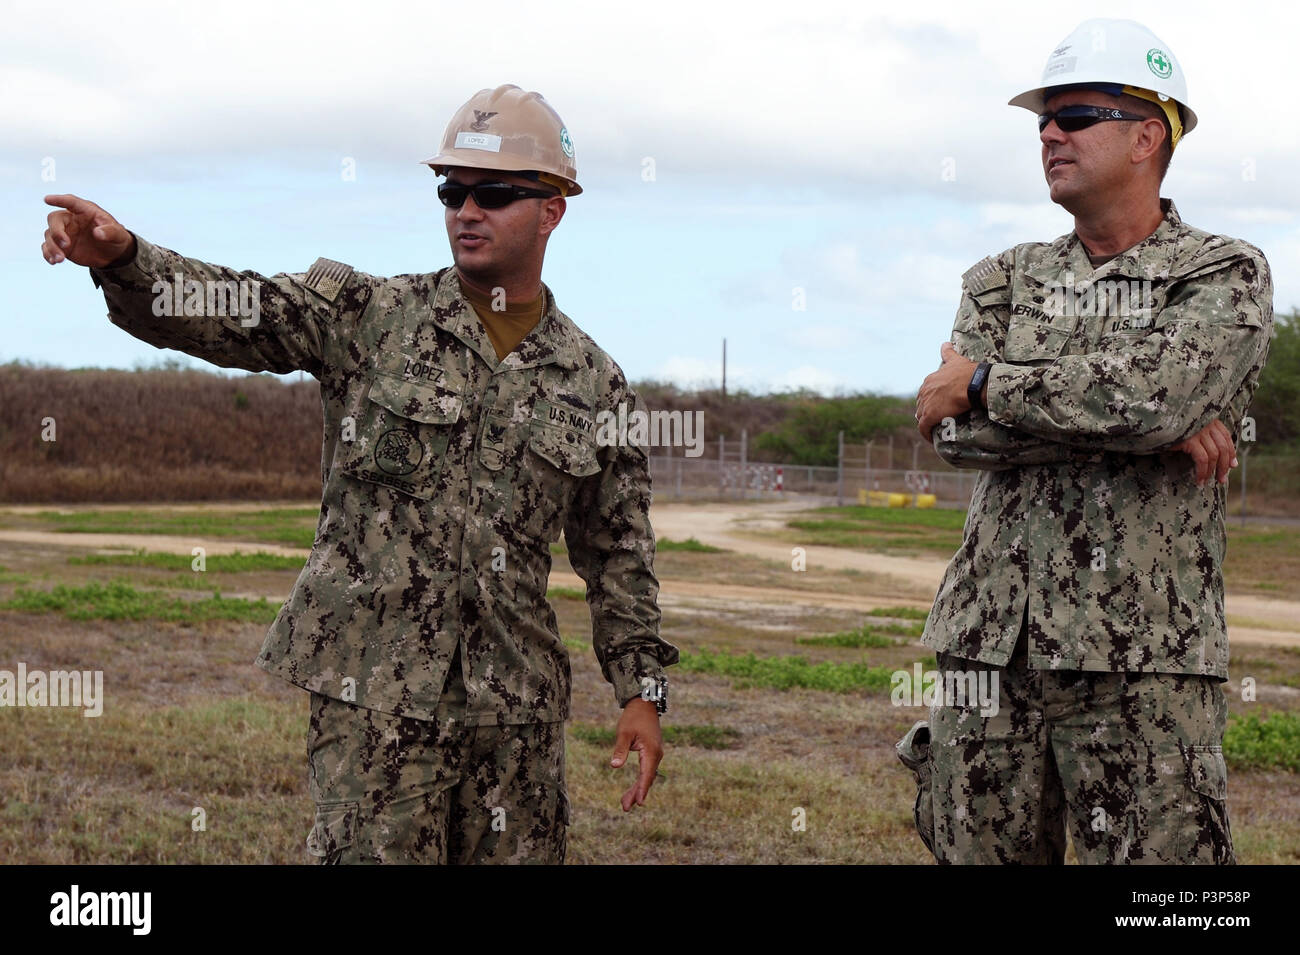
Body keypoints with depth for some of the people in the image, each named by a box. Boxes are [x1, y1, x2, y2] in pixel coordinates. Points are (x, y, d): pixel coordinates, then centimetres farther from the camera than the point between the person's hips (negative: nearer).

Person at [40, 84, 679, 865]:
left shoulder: (594, 382, 7)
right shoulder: (370, 317, 1)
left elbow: (620, 553, 13)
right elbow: (228, 313, -11)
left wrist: (642, 689, 9)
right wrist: (120, 257, -28)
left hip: (518, 710, 3)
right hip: (375, 692, -3)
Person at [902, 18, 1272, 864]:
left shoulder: (1225, 275, 3)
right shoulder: (1003, 281, 15)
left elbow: (1153, 390, -19)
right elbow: (955, 432, -3)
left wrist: (984, 384, -8)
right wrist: (1143, 430, -13)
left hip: (1143, 659, -4)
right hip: (991, 639, 4)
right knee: (975, 849, 6)